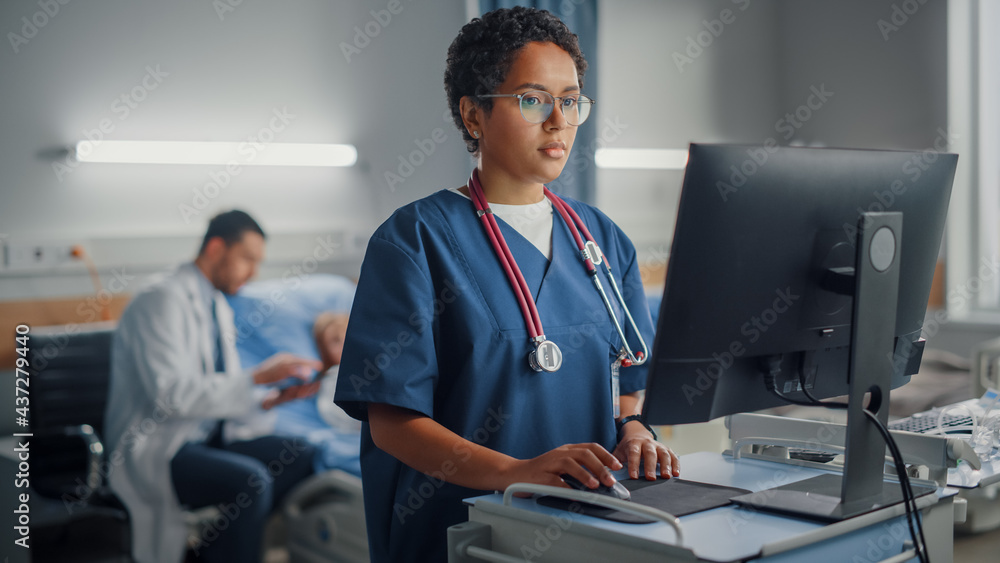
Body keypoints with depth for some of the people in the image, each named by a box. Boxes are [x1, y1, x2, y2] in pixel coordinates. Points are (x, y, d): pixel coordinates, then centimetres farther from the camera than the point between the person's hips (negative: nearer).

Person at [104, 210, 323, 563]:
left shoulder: (220, 309, 14)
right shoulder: (162, 300, -15)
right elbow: (172, 395, -26)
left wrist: (272, 398, -2)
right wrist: (257, 378, -24)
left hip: (206, 438, 9)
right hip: (156, 451, -9)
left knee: (300, 456, -9)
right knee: (251, 480, -31)